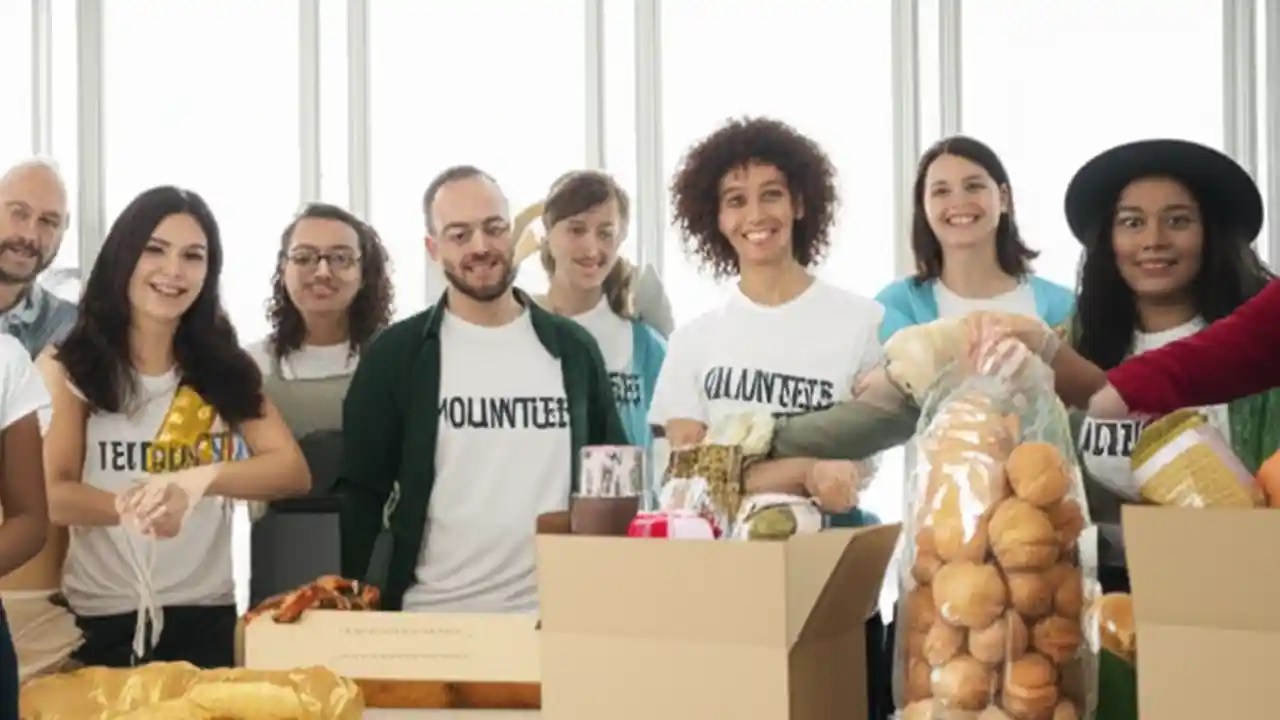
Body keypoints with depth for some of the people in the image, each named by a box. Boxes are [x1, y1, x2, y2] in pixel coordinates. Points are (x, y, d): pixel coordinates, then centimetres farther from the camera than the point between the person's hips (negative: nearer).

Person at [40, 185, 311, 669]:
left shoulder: (225, 368, 5)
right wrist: (134, 505, -33)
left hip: (204, 618, 2)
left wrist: (202, 478, -25)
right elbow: (50, 496, -13)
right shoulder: (67, 368, -2)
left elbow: (293, 472, -6)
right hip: (99, 621, -2)